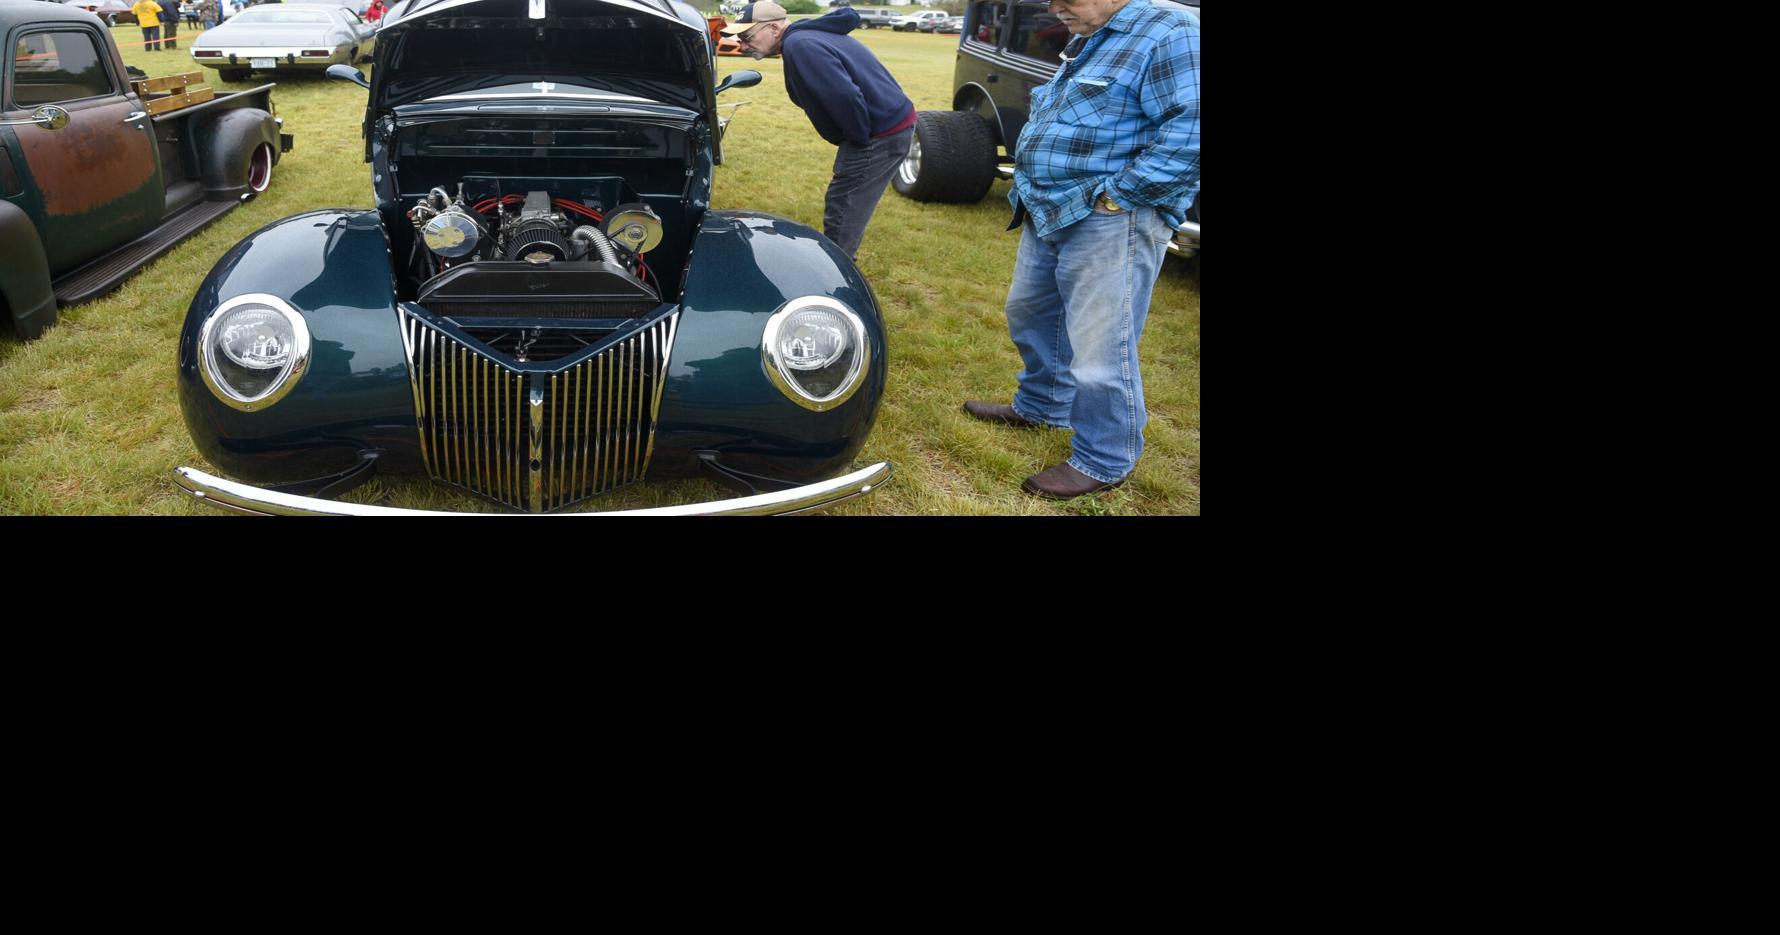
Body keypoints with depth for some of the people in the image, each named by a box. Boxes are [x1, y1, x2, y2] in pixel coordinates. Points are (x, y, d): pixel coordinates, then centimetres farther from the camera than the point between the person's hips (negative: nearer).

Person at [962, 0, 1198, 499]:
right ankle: (1041, 406, 43)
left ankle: (1104, 463, 10)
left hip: (1110, 223, -10)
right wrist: (1032, 191, 12)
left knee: (1099, 350, -5)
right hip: (1048, 213, 10)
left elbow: (1190, 133, -22)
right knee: (1030, 314, 22)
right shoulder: (1088, 42, 17)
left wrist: (1116, 195, -21)